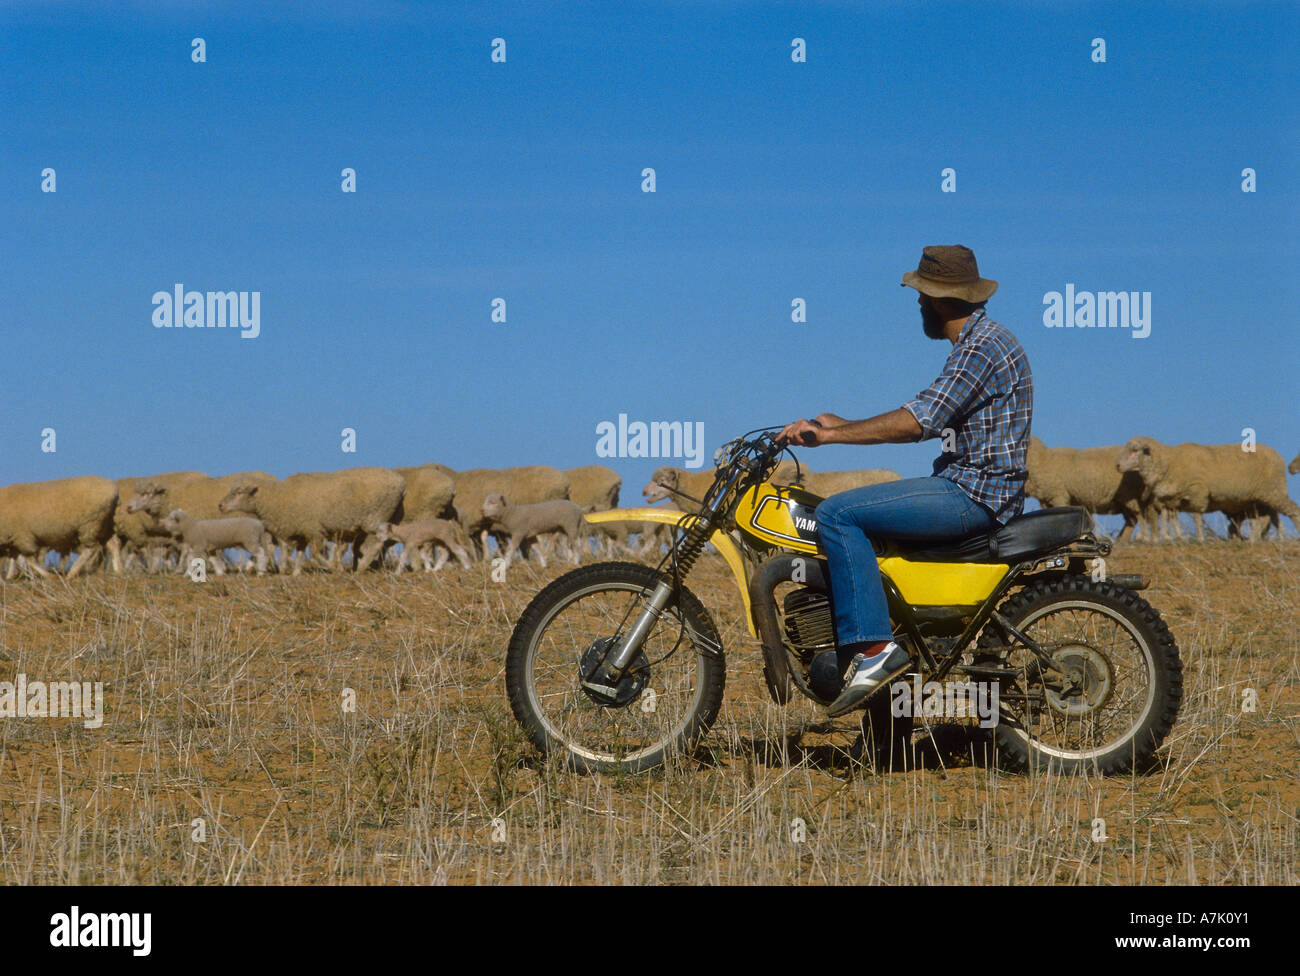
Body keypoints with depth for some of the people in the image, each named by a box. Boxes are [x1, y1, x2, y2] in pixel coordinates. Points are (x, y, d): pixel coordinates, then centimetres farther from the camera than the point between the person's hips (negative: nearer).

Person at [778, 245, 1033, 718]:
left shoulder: (981, 347, -16)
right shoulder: (980, 340, 18)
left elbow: (917, 422, -24)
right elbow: (930, 423, 21)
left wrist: (830, 435, -20)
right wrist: (844, 425, 16)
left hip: (975, 494, -11)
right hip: (970, 486, 11)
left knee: (837, 515, -19)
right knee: (850, 517, 20)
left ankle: (873, 648, -23)